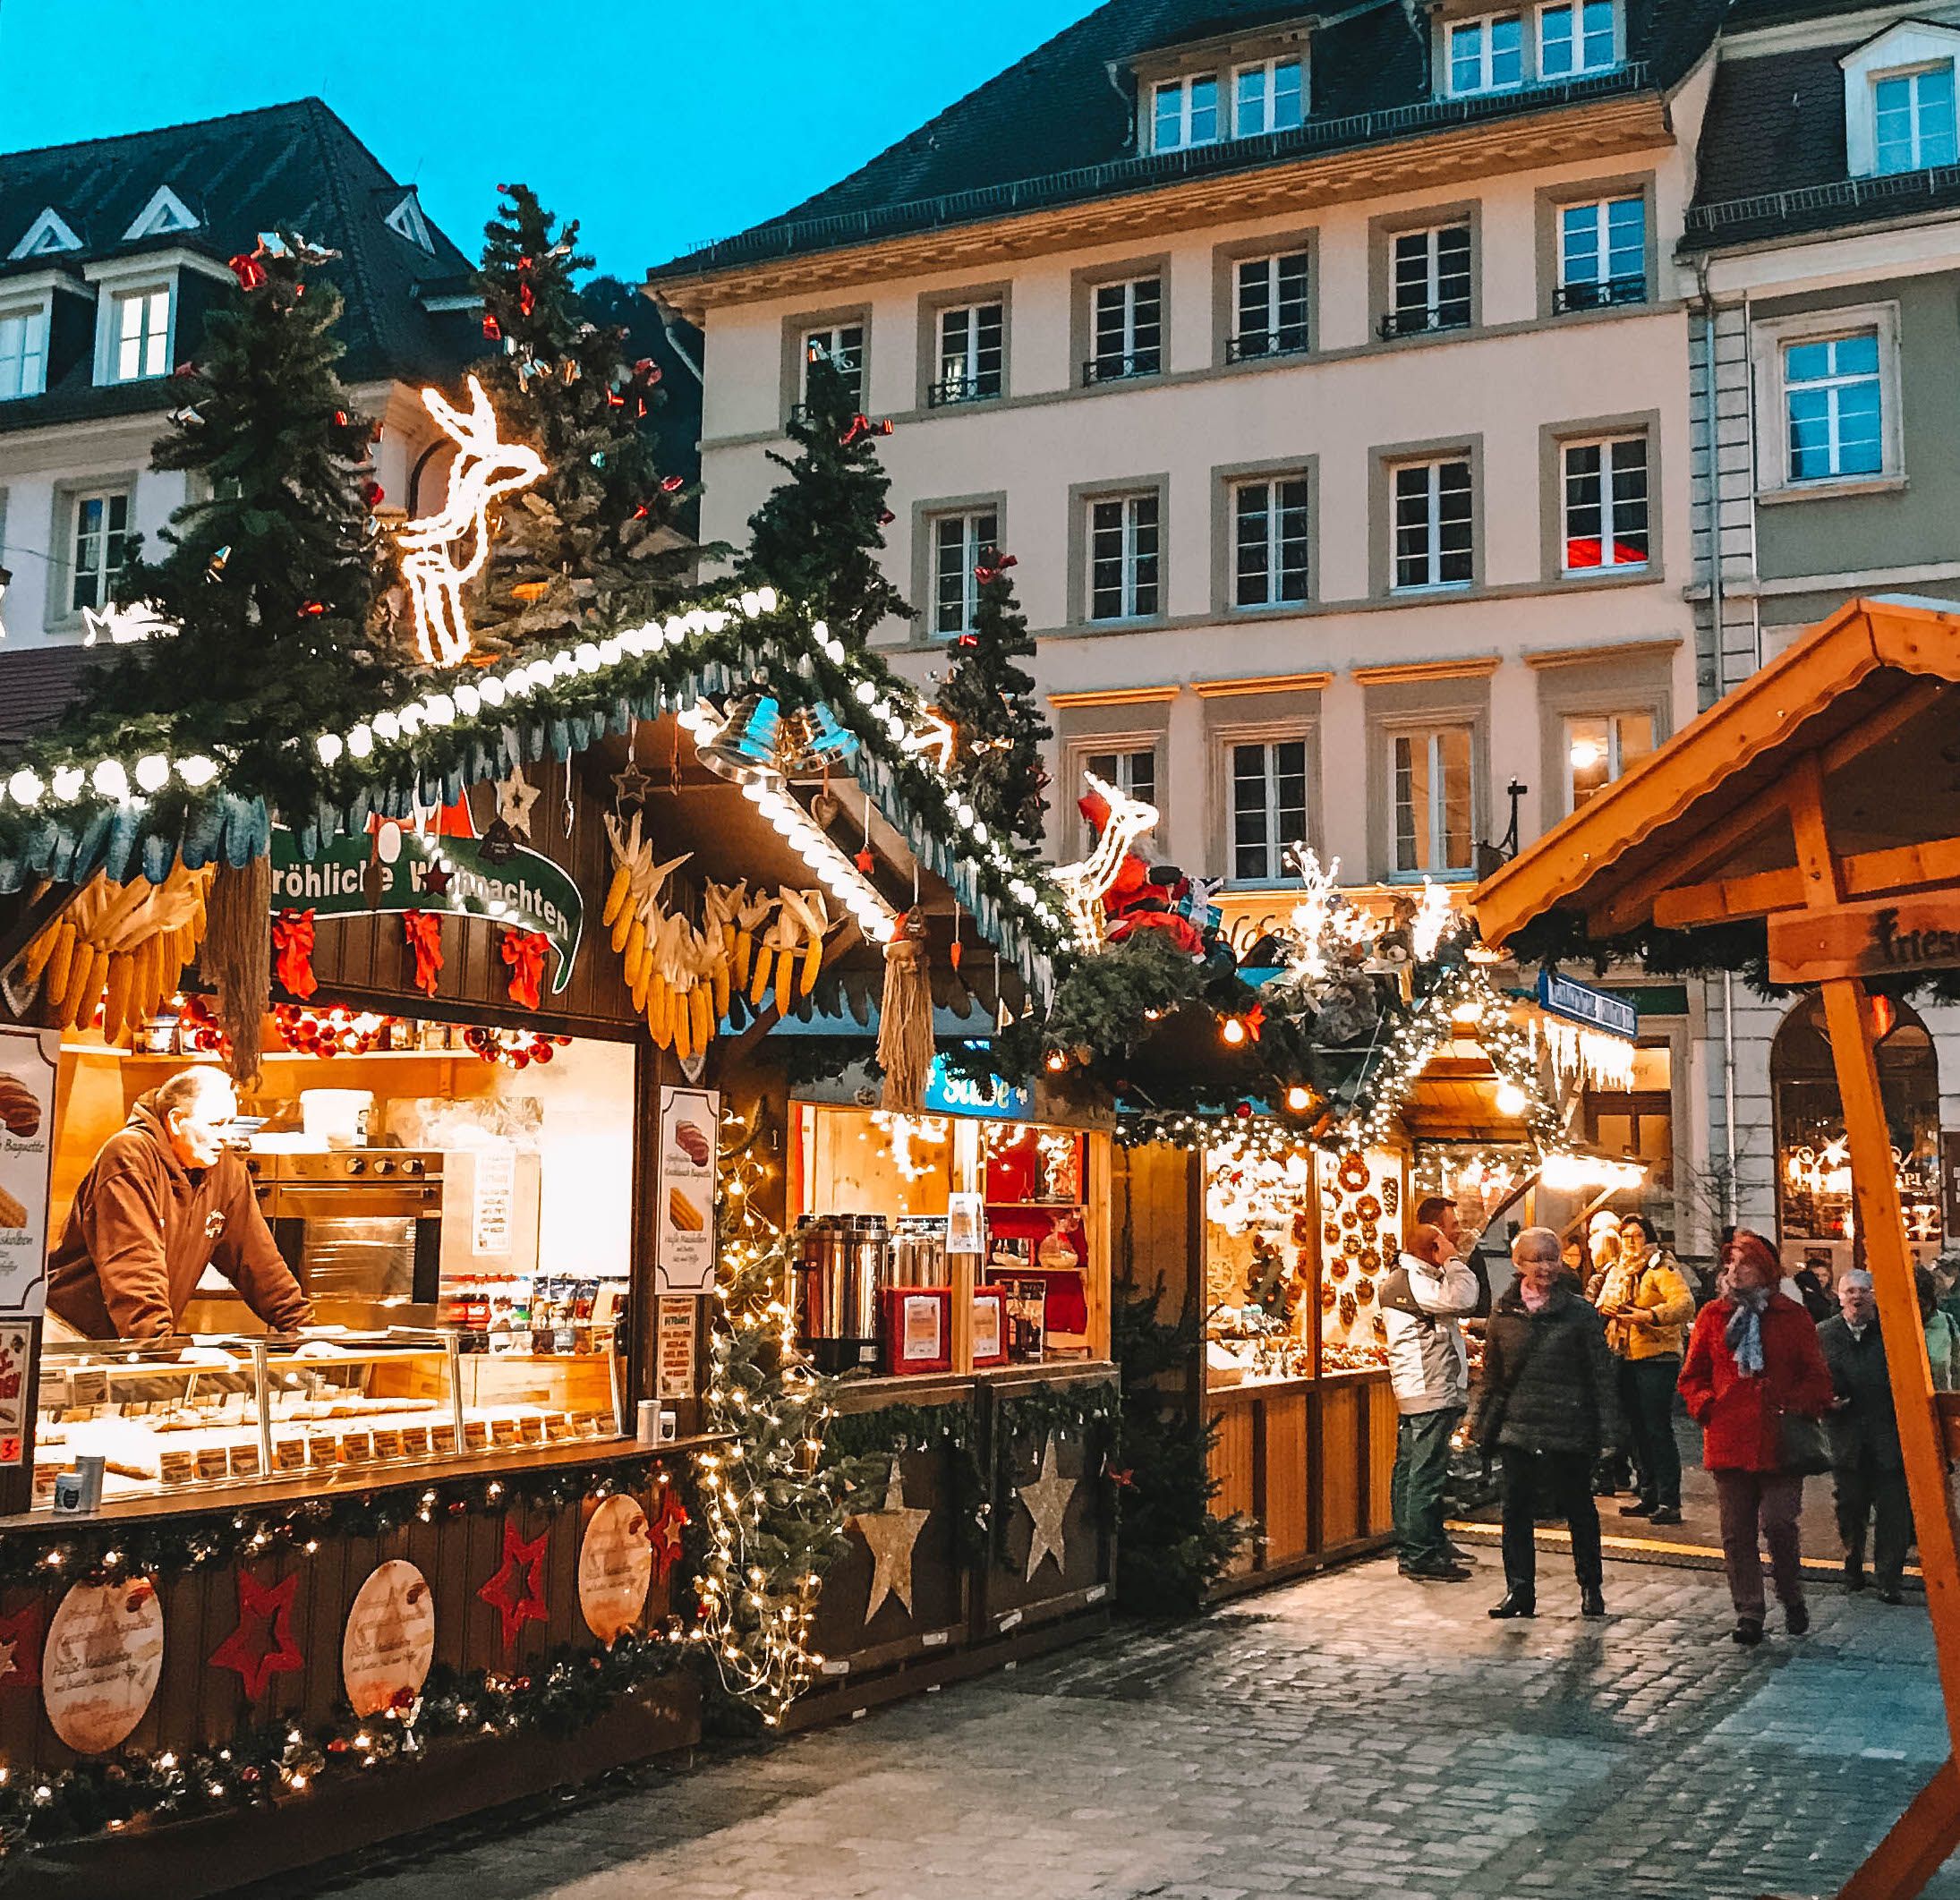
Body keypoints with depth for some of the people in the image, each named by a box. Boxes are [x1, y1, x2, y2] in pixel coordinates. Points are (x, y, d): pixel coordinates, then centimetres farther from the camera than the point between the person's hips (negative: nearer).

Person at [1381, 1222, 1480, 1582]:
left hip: (1414, 1392, 11)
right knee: (1427, 1473, -10)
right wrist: (1453, 1262, -12)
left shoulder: (1400, 1279, 20)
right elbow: (1462, 1300, -25)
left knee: (1410, 1470, 14)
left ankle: (1411, 1545, 21)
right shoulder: (1412, 1282, -14)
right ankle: (1421, 1556, -9)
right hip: (1431, 1391, -11)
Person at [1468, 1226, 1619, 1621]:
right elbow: (1491, 1374, 13)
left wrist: (1608, 1427, -5)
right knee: (1516, 1510, 6)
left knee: (1578, 1508, 8)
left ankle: (1591, 1587, 24)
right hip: (1516, 1428, 3)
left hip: (1568, 1428, -2)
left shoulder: (1580, 1313, -3)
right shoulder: (1504, 1313, 5)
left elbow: (1601, 1373, -1)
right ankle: (1519, 1590, 16)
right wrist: (1480, 1422, 10)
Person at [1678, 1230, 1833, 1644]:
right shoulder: (1712, 1316, 8)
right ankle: (1748, 1613, 14)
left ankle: (1792, 1598, 18)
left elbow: (1816, 1377, 6)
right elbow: (1691, 1375, 14)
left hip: (1780, 1443, -2)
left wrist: (1797, 1409, -9)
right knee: (1737, 1533, 4)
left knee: (1779, 1524, -7)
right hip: (1728, 1442, 2)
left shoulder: (1792, 1316, 3)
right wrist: (1706, 1407, -2)